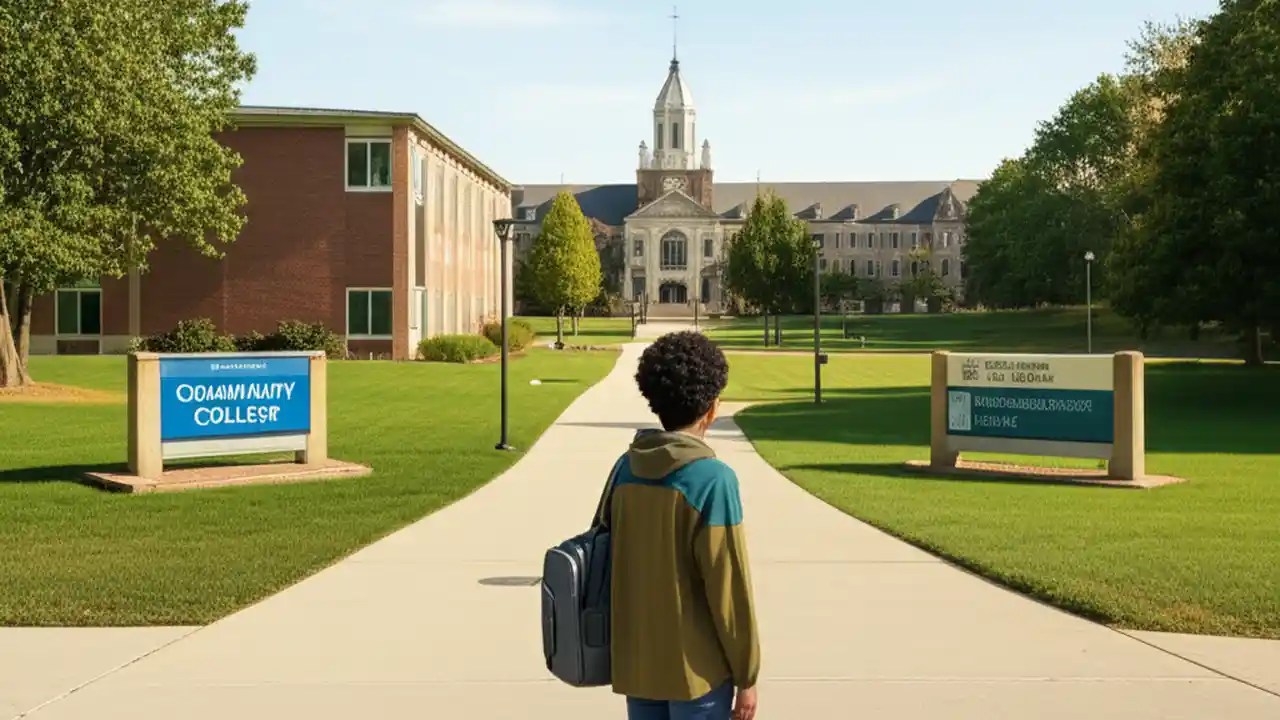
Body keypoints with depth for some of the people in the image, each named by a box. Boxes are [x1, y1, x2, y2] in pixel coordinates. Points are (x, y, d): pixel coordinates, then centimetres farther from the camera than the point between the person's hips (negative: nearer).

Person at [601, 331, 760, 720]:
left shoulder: (626, 470, 0)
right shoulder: (713, 479, -17)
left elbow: (610, 565, 7)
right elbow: (729, 588, -15)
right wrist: (746, 676, -5)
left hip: (635, 664, 5)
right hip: (696, 668, -5)